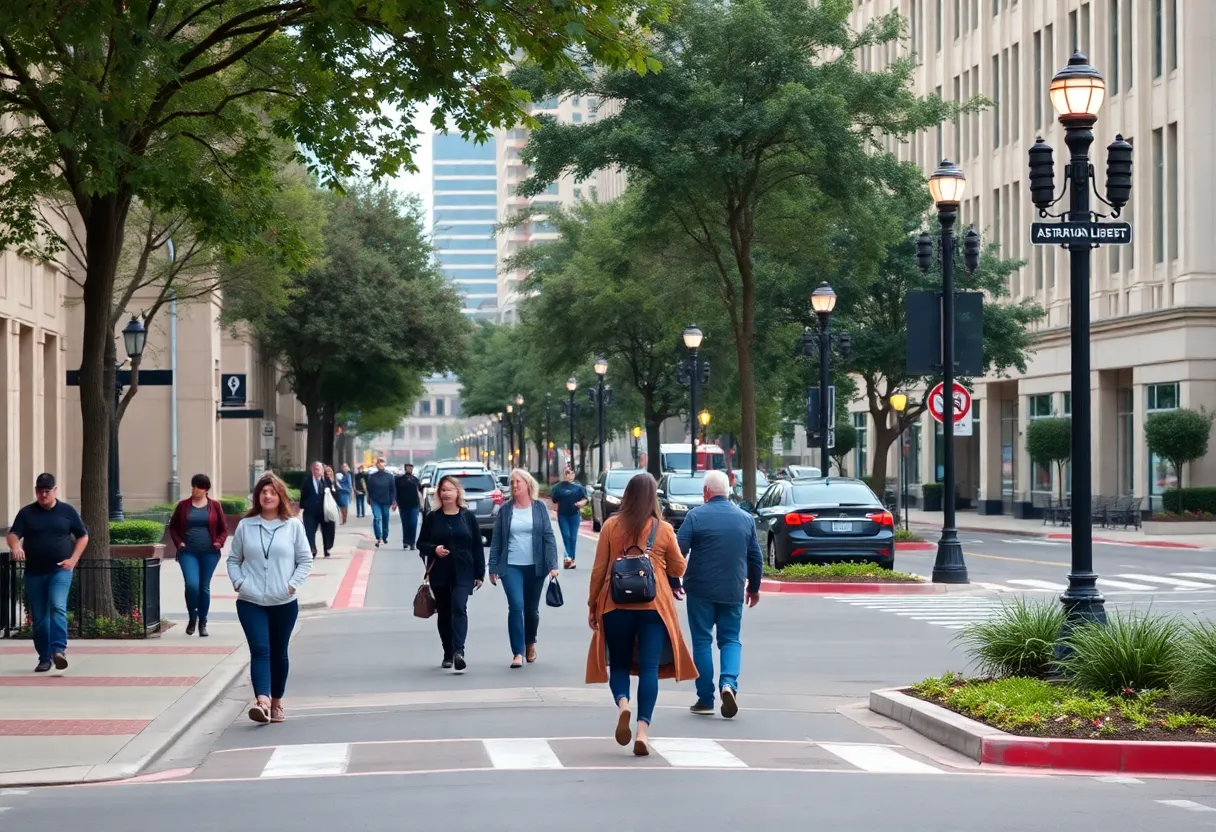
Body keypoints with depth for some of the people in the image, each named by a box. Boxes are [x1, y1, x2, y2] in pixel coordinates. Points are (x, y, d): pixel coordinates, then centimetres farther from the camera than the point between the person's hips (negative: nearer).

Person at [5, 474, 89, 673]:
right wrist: (15, 546, -30)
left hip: (60, 571, -2)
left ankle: (59, 649, -29)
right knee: (38, 617, 5)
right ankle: (44, 658, 14)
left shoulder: (67, 511, 4)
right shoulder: (26, 513, 4)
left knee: (57, 607, -23)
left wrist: (73, 559, -2)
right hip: (34, 573, 2)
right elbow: (13, 534, -6)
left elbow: (83, 536, 11)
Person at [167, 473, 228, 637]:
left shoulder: (215, 506, 4)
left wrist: (219, 542, -7)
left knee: (204, 587, 6)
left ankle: (202, 622, 18)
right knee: (191, 584, -16)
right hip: (188, 552, 0)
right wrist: (178, 542, -2)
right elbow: (173, 527, 12)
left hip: (209, 553, 1)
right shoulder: (183, 506, 5)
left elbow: (224, 528, 10)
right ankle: (192, 617, 7)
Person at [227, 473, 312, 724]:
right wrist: (239, 582, -5)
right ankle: (262, 701, -26)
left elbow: (305, 560, 4)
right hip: (251, 602, 0)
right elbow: (233, 559, 10)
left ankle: (277, 702, 24)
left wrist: (293, 584, -8)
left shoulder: (293, 525, 0)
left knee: (278, 653, 11)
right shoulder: (245, 526, 3)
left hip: (284, 602, 0)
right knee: (259, 650, -14)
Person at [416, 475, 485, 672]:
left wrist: (479, 574, 1)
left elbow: (477, 546, 5)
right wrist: (434, 549, -16)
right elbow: (421, 543, 7)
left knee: (459, 608, -18)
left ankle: (458, 651, -28)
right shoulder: (432, 517, 4)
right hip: (439, 574, 2)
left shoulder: (468, 516, 3)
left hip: (463, 572, -2)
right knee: (444, 613, 9)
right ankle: (448, 654, 21)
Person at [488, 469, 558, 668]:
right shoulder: (505, 510, 3)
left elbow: (548, 537, -2)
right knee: (516, 606, -14)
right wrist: (493, 568, 0)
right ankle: (518, 652, -9)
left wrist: (552, 565, -10)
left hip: (535, 567, 1)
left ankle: (530, 643, 37)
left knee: (532, 609, 12)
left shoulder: (539, 508, 2)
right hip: (511, 567, -1)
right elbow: (496, 540, 4)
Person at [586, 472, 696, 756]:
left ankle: (622, 704, -16)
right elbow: (678, 569, 7)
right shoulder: (663, 529, -2)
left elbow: (599, 569, 0)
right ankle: (643, 730, -11)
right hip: (654, 606, -1)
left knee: (619, 665, 13)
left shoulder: (611, 526, -1)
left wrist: (592, 604, 10)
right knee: (649, 668, 0)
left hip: (616, 605, 1)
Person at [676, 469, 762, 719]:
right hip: (732, 592, 3)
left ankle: (705, 699, 7)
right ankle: (729, 683, -14)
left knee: (702, 641, 7)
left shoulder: (696, 516, -6)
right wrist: (754, 587, 24)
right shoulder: (746, 519, 6)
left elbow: (679, 551, -9)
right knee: (730, 639, 11)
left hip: (700, 590, -2)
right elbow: (755, 558, 11)